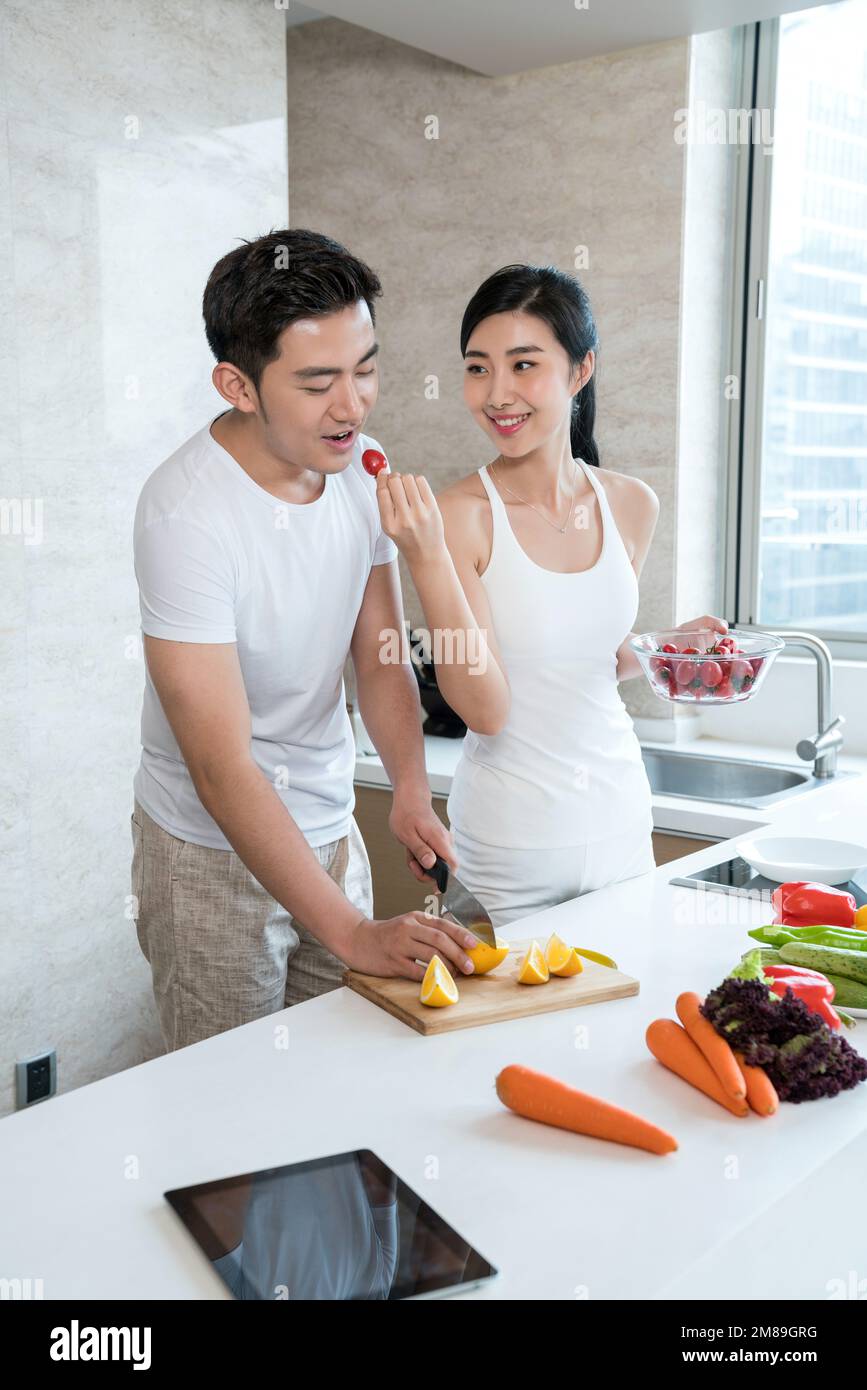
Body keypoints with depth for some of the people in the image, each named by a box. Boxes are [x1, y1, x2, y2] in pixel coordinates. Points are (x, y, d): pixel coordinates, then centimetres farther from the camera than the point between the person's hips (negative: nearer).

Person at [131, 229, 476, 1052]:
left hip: (330, 830, 6)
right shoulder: (185, 514, -25)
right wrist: (353, 932, -29)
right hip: (214, 852, -6)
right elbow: (222, 769, -27)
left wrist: (410, 788, -13)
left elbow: (379, 654, 4)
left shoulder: (359, 463, -5)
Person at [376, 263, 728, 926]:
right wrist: (426, 556, -28)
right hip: (510, 842, -5)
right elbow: (485, 708, -21)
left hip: (620, 821, 5)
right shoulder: (458, 514, -15)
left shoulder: (631, 505, 0)